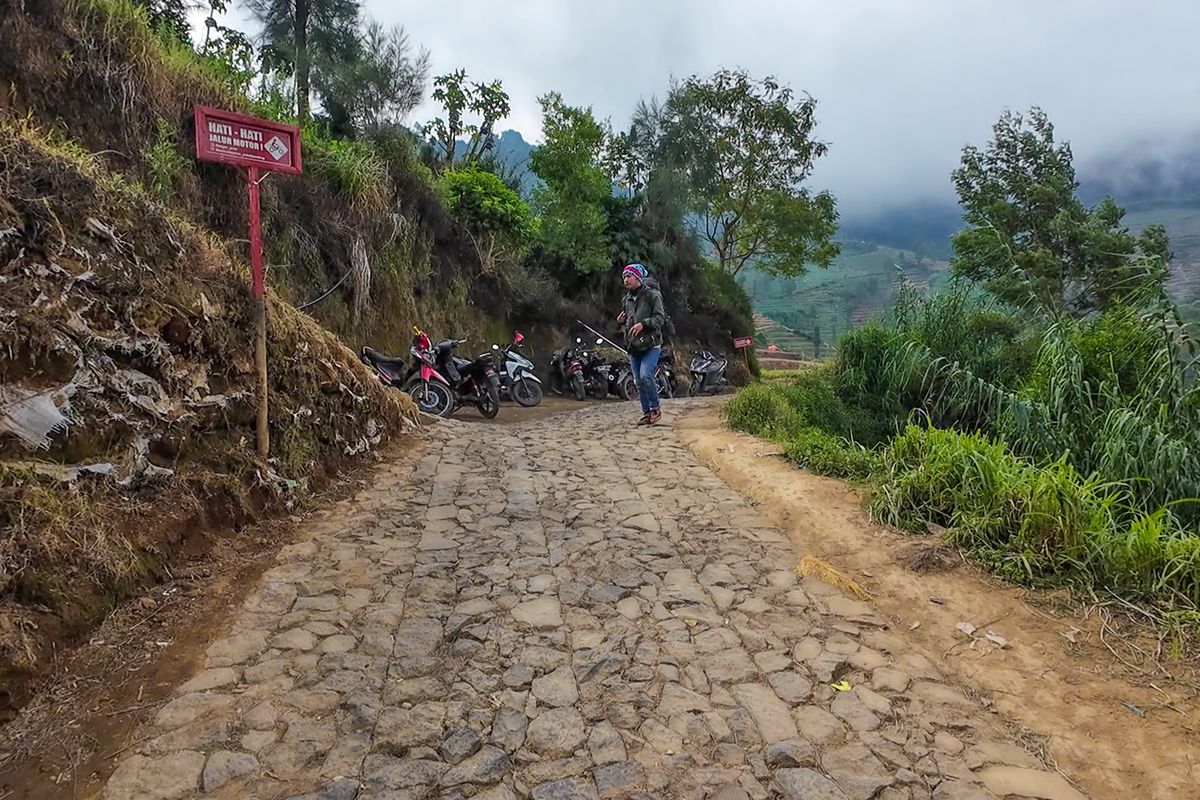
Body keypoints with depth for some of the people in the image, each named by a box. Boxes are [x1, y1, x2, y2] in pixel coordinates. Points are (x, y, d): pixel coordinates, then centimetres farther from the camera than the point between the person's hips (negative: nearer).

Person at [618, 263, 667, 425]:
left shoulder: (652, 295, -6)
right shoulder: (628, 298, 16)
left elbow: (660, 317, -12)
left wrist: (643, 324, -25)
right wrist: (623, 320, 7)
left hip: (650, 344, -7)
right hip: (633, 346, 7)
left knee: (645, 375, -21)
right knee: (639, 382, 6)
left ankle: (655, 408, -4)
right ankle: (646, 413, 14)